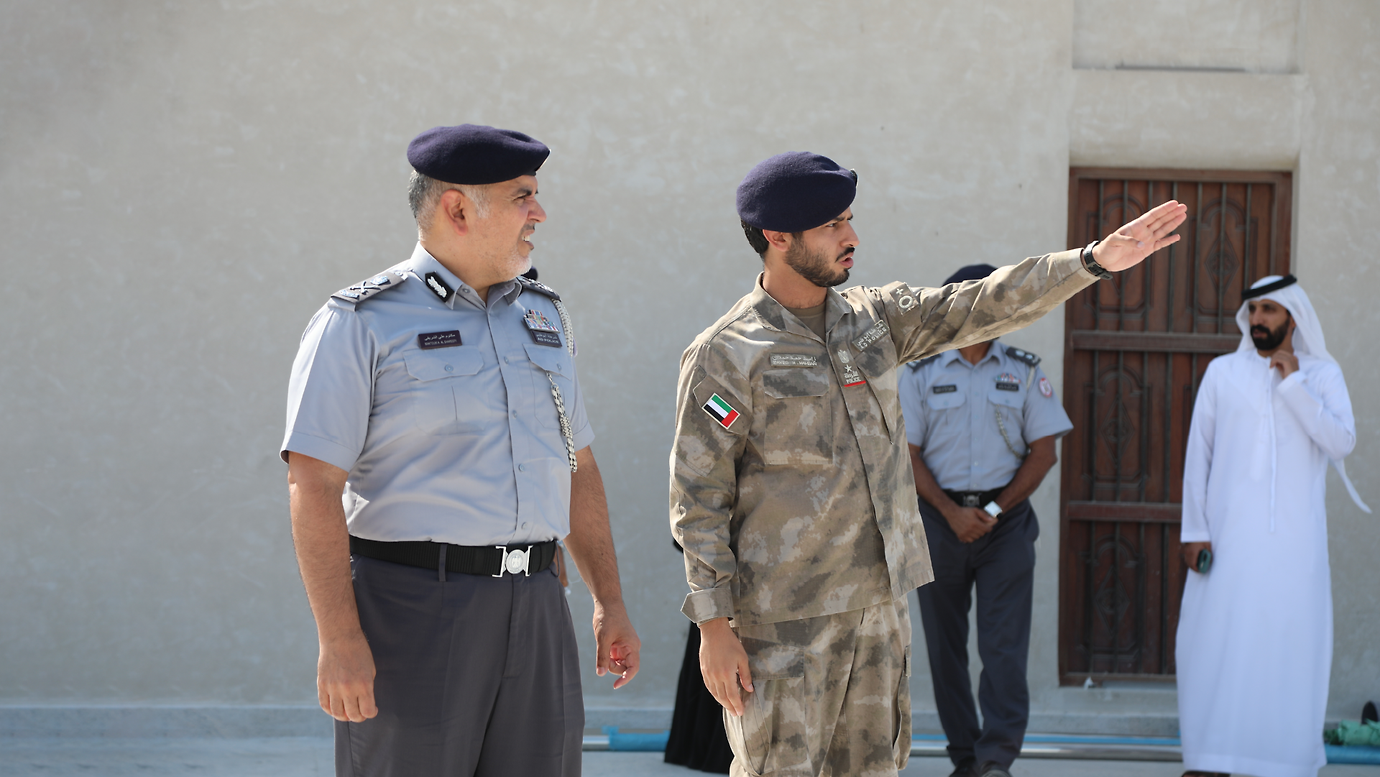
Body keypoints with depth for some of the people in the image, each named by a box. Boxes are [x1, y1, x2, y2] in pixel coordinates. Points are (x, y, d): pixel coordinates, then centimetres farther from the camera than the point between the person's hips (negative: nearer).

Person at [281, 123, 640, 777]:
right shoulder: (361, 325, -6)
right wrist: (339, 641, -19)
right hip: (412, 611, -6)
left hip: (532, 617, 6)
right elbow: (313, 486, -12)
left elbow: (576, 466, 21)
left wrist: (610, 602, 14)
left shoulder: (543, 318, 15)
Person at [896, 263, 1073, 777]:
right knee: (945, 643, 3)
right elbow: (908, 454, 3)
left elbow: (1044, 453, 3)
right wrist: (953, 514, -9)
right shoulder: (921, 374, 7)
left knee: (1004, 642, -11)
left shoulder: (1025, 373, 7)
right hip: (941, 518, 1)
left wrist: (993, 512, -6)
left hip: (1005, 519, -1)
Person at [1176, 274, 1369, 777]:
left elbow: (1341, 442, -8)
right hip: (1229, 537, 1)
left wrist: (1293, 383, -12)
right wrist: (1193, 529, -1)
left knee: (1292, 650, -1)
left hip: (1294, 543, 0)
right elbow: (1198, 452, 6)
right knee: (1214, 644, -2)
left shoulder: (1322, 373, 5)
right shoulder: (1223, 372, 7)